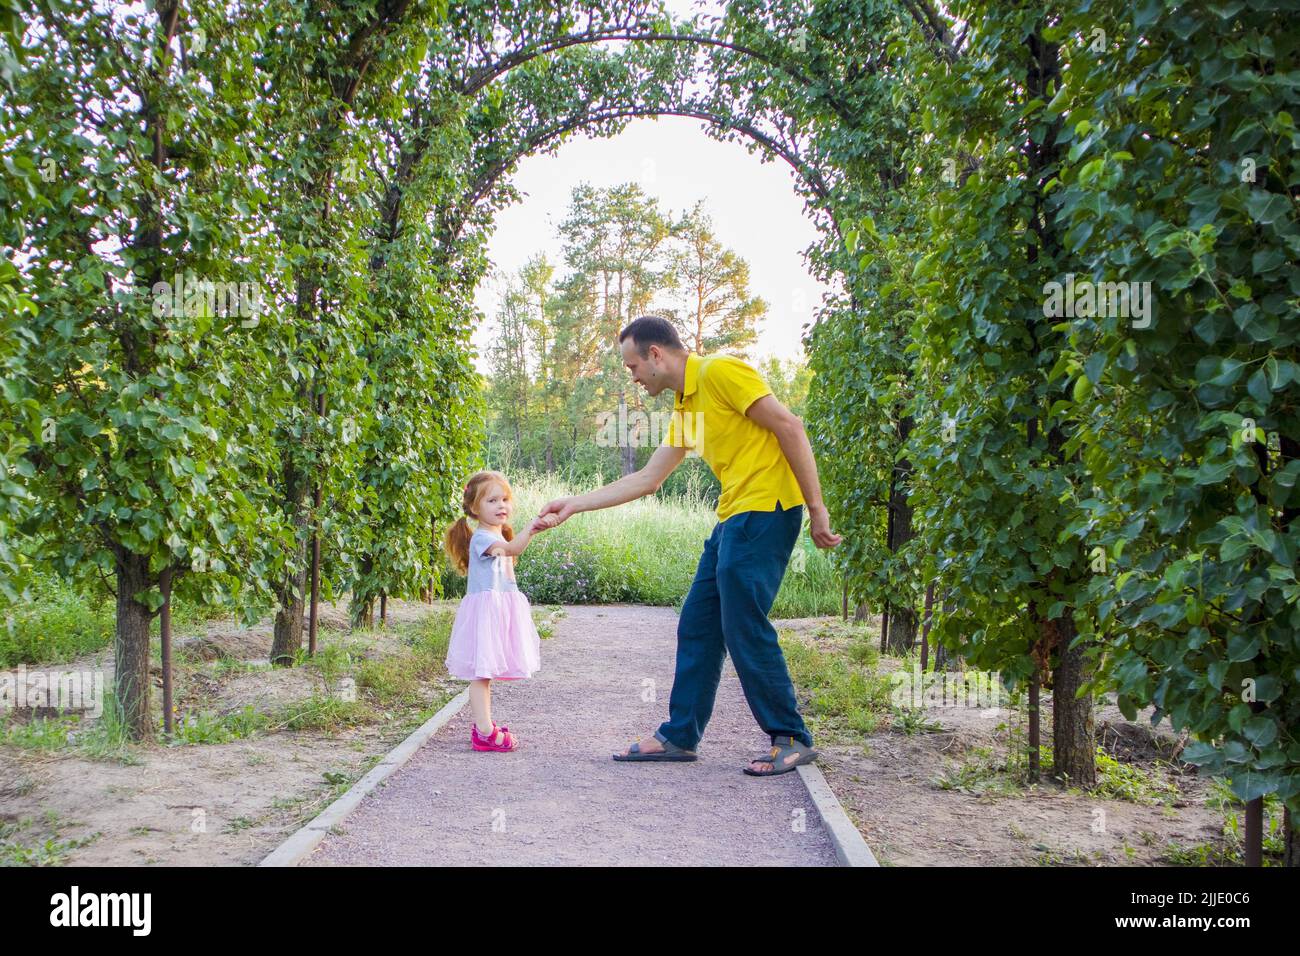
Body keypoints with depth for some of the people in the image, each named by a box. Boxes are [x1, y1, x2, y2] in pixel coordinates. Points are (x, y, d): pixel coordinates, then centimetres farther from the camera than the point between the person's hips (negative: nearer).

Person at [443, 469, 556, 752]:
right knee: (481, 671, -9)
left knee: (487, 670, 16)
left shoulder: (500, 536, 17)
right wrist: (530, 528, -49)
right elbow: (511, 549, -35)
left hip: (502, 608, 10)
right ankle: (485, 733, -10)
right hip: (485, 609, -10)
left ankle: (484, 724, 23)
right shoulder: (481, 538, -16)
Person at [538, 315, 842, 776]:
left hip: (765, 511, -10)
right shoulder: (684, 408, 19)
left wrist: (816, 509, -15)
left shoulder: (719, 371, -9)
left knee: (744, 627, -8)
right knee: (697, 626, 10)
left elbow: (789, 425, -13)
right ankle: (679, 736, 18)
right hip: (733, 518, 10)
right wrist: (574, 505, 24)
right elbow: (647, 479, 24)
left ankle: (792, 739, 4)